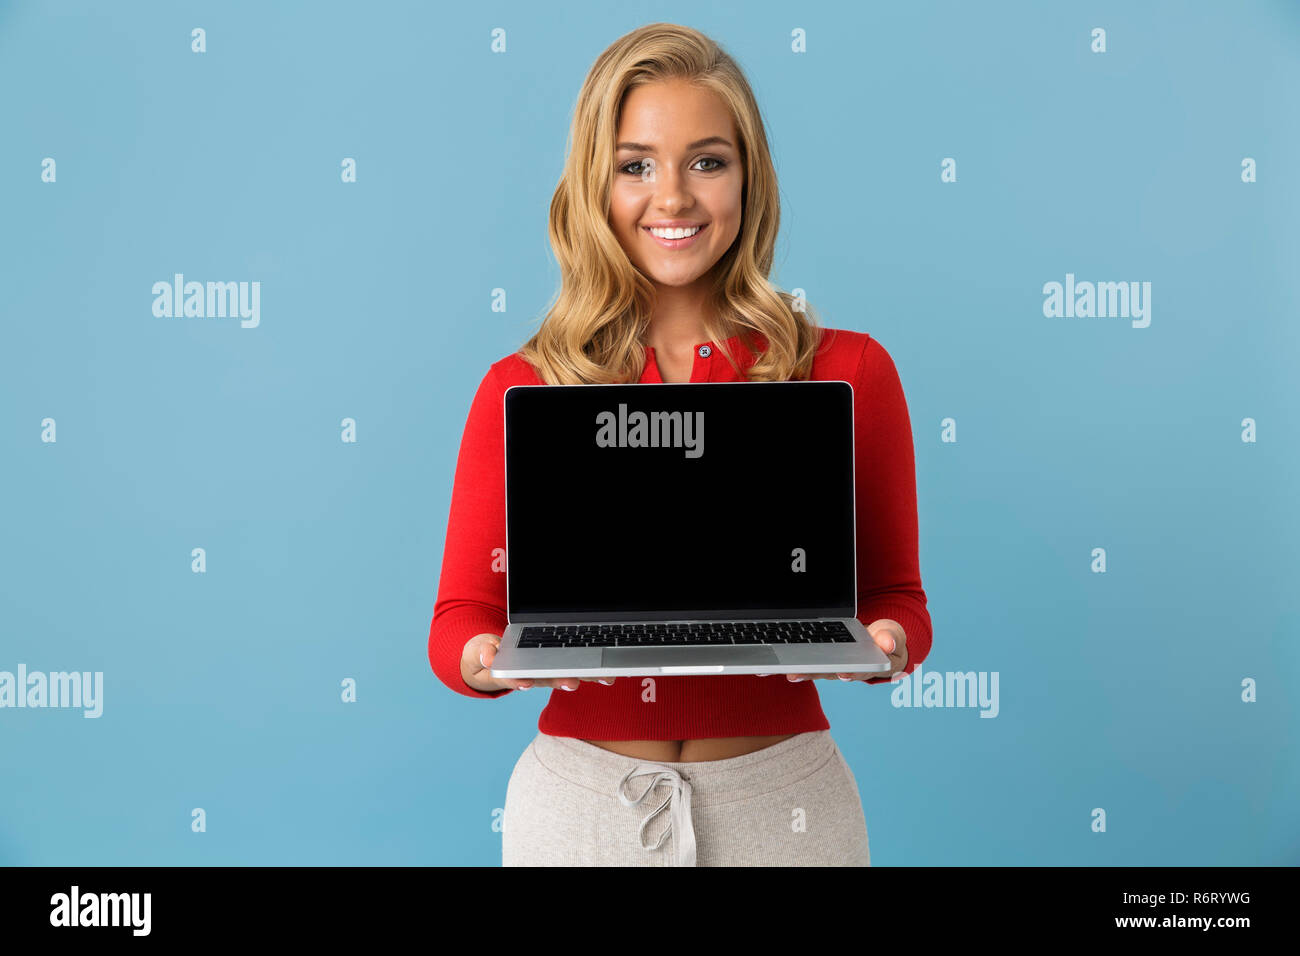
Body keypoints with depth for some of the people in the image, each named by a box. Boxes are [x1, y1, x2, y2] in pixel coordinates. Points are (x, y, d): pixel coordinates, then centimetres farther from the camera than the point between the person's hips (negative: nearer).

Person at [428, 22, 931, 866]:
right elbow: (461, 618, 0)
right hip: (579, 792, 0)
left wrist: (885, 643, -17)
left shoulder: (850, 374, -3)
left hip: (782, 798, 0)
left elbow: (894, 597, 3)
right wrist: (487, 658, -21)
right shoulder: (520, 390, -3)